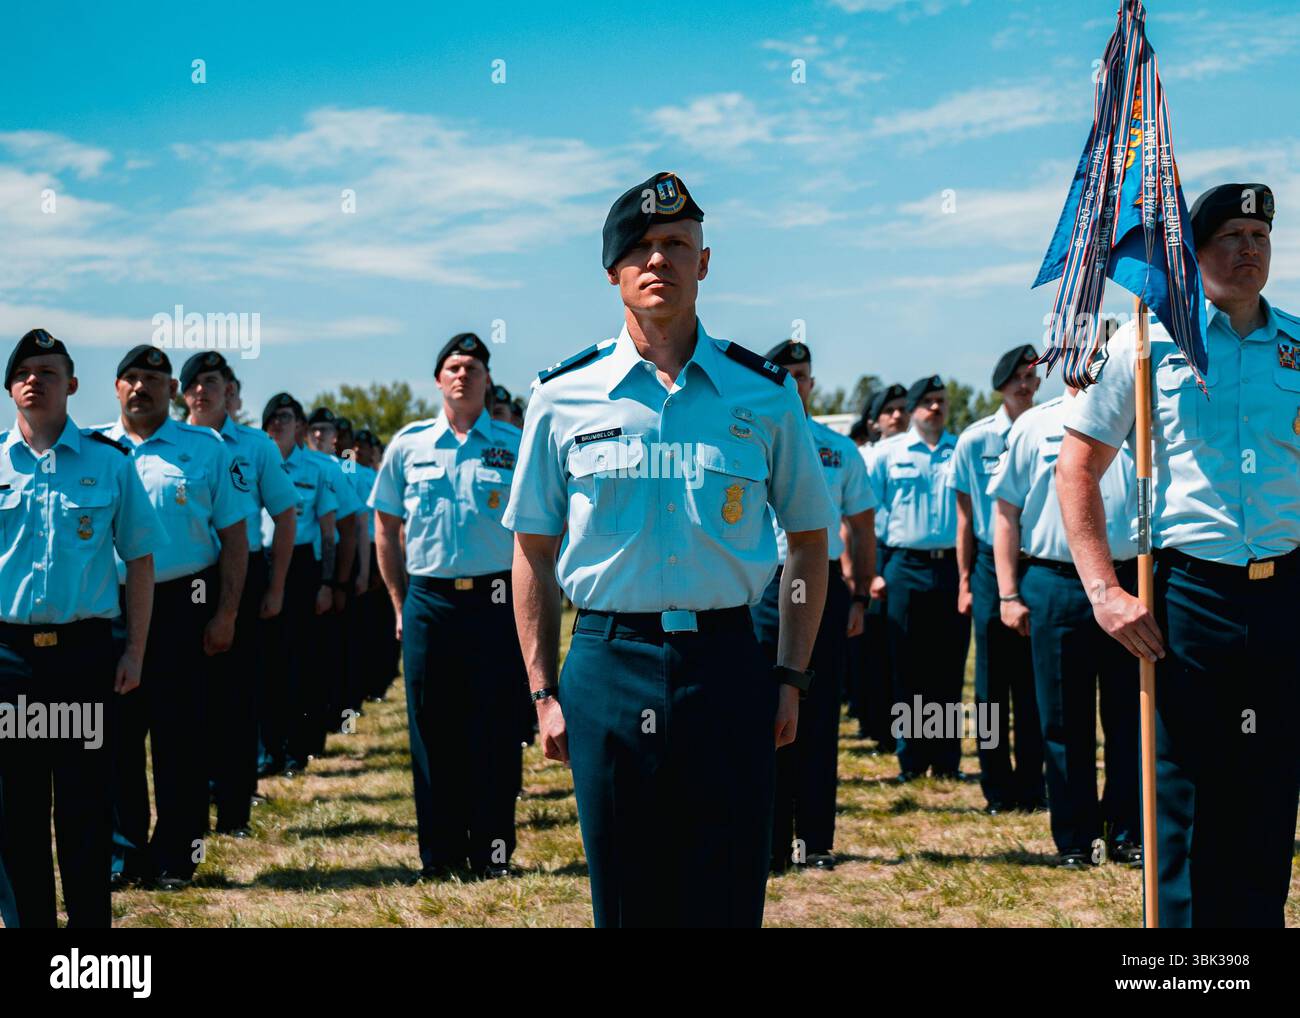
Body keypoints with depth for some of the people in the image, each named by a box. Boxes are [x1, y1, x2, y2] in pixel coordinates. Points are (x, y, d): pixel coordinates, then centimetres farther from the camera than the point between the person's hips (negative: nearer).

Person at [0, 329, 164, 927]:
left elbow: (139, 559, 6)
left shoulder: (109, 462, 3)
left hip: (86, 653, -1)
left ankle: (91, 920, 14)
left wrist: (135, 652, 1)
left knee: (86, 805, 4)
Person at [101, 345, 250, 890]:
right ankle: (122, 850, 16)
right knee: (117, 731, 4)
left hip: (183, 604, -2)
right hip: (110, 605, 2)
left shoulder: (207, 449, 3)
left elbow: (233, 535, 2)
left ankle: (176, 854, 11)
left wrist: (225, 614, -5)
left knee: (179, 732, 2)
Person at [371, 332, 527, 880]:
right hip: (429, 602, 1)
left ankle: (493, 851, 9)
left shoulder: (513, 446, 2)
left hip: (494, 601, -1)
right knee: (432, 731, 6)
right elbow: (386, 529, 13)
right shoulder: (408, 444, 6)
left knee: (495, 730, 0)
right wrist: (401, 603, 9)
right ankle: (439, 853, 15)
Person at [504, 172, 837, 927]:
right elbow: (533, 552, 8)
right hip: (608, 667, 0)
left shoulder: (765, 396, 4)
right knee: (625, 900, 8)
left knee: (729, 901, 2)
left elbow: (810, 538, 11)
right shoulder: (564, 398, 4)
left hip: (727, 668, 0)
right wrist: (545, 692, 3)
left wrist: (792, 679, 4)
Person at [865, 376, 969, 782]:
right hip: (906, 569, -1)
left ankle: (947, 760, 10)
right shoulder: (888, 452, 6)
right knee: (908, 669, 2)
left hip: (954, 567, 1)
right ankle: (911, 759, 9)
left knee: (950, 668, 3)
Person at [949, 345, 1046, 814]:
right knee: (993, 679, 3)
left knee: (1034, 680, 5)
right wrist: (965, 581, 4)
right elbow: (966, 517, 7)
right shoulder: (974, 440, 2)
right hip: (992, 563, 0)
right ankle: (997, 787, 9)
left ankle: (1031, 784, 13)